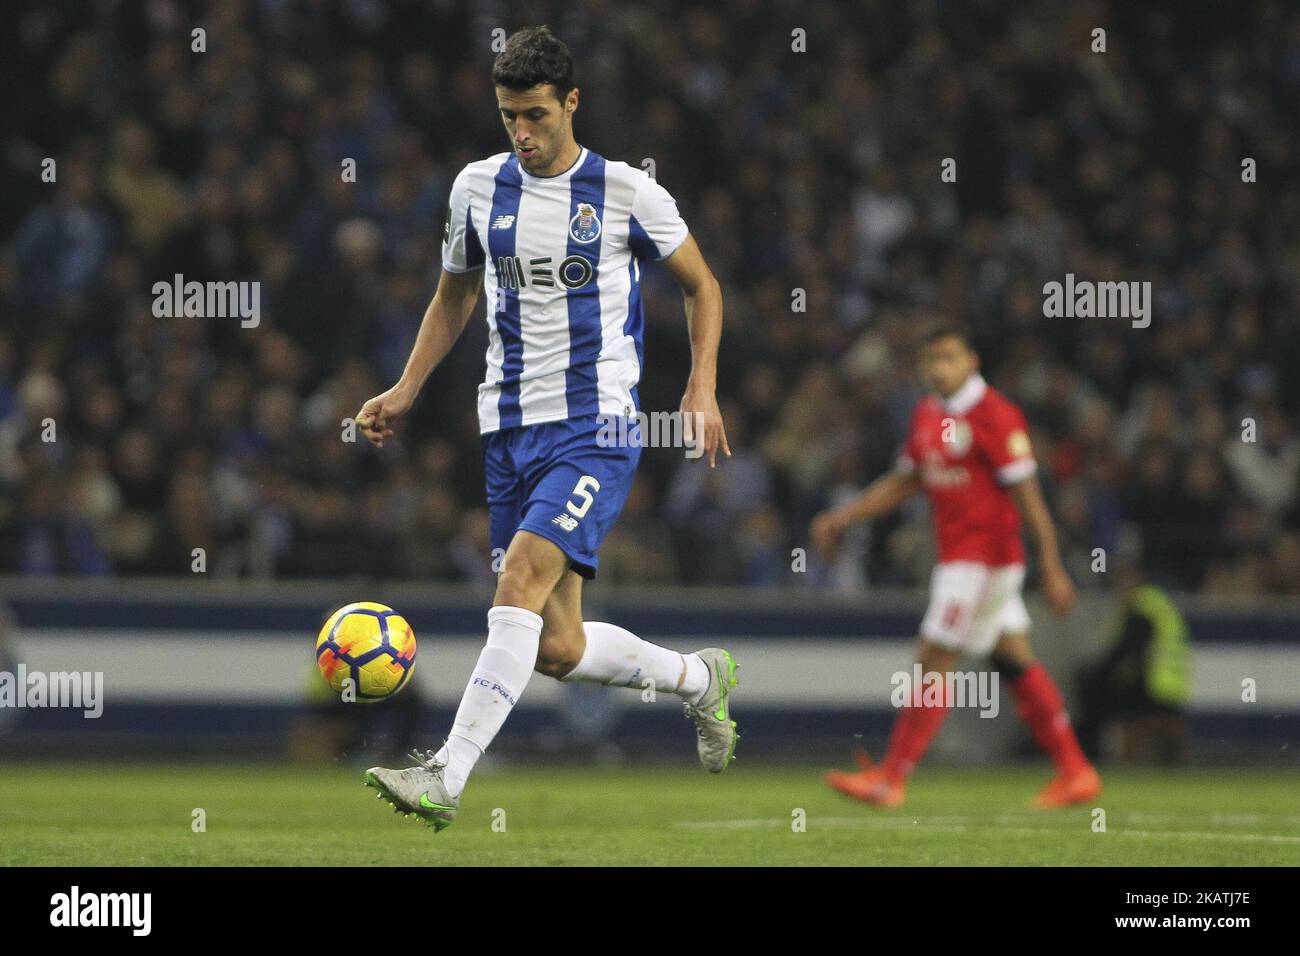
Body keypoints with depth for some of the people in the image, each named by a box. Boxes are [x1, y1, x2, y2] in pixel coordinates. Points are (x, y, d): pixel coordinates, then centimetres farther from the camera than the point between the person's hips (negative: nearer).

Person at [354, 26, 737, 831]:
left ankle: (447, 777, -31)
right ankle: (699, 678, 30)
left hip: (596, 429, -5)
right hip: (511, 431, 5)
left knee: (522, 577, -25)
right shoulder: (479, 188, 8)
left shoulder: (626, 192, -3)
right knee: (558, 648, 2)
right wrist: (405, 393, 13)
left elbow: (701, 286, 9)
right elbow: (454, 297, 23)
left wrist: (703, 389, -2)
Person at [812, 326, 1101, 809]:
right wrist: (841, 518, 14)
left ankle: (891, 777, -2)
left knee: (933, 663, -7)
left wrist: (1051, 567, -18)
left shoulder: (994, 415, -14)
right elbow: (904, 481, 21)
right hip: (956, 557, 9)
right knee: (1016, 662, 11)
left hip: (984, 557, -9)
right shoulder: (927, 415, 11)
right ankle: (1075, 772, 16)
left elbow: (1026, 493, -16)